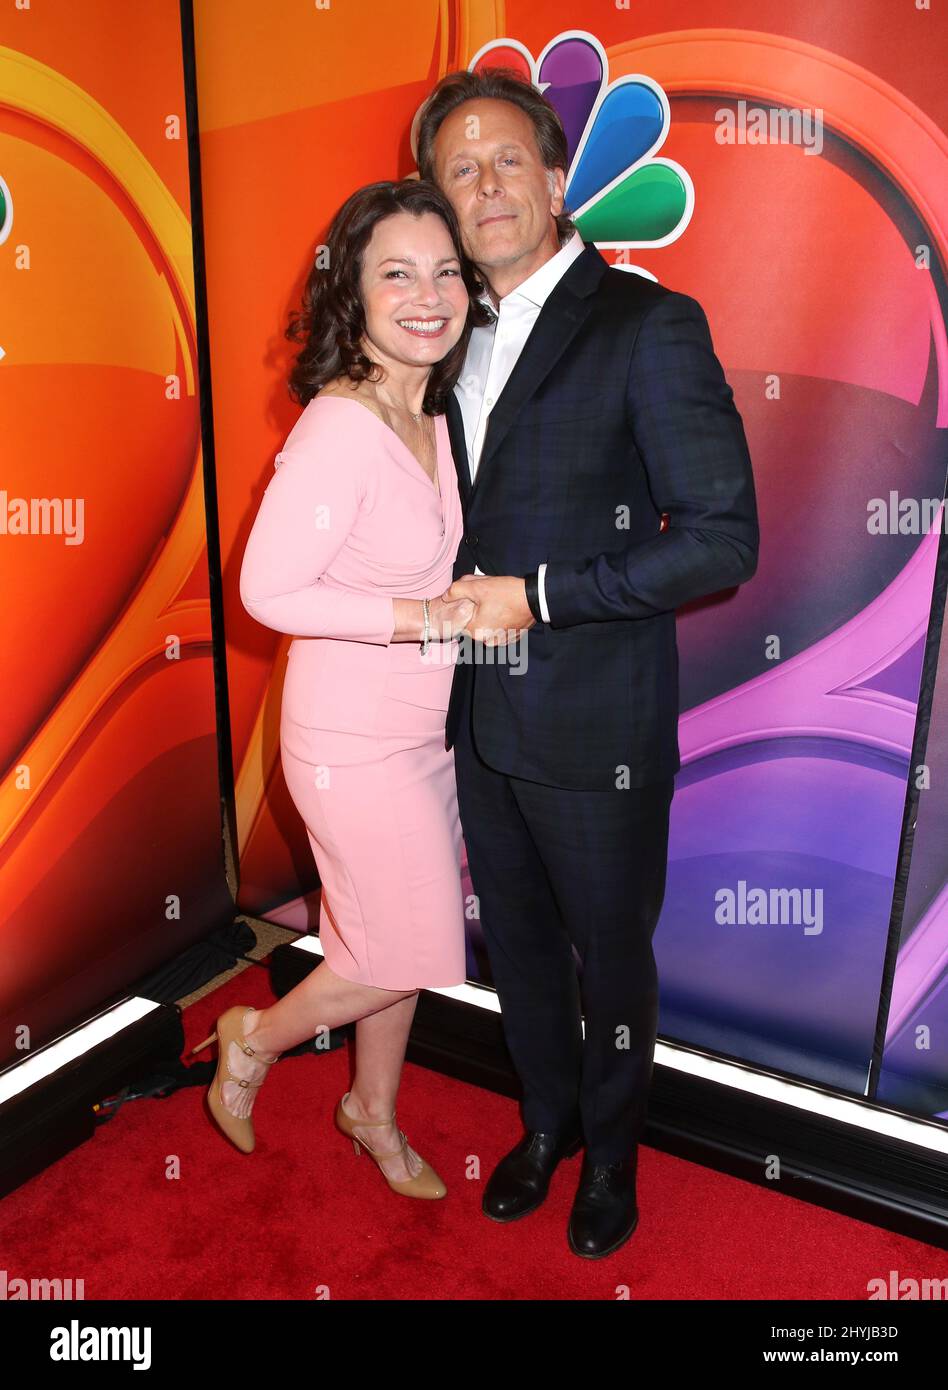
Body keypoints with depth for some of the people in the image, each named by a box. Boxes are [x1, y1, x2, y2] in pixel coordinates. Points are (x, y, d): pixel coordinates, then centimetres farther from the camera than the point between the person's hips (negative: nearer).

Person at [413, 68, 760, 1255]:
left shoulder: (648, 325, -12)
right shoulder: (462, 336, 10)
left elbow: (723, 539, -17)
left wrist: (538, 597, -20)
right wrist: (458, 600, 7)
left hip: (596, 727, -6)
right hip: (483, 716, 6)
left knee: (610, 956, 14)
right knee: (516, 942, 21)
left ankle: (611, 1152, 42)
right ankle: (547, 1120, 47)